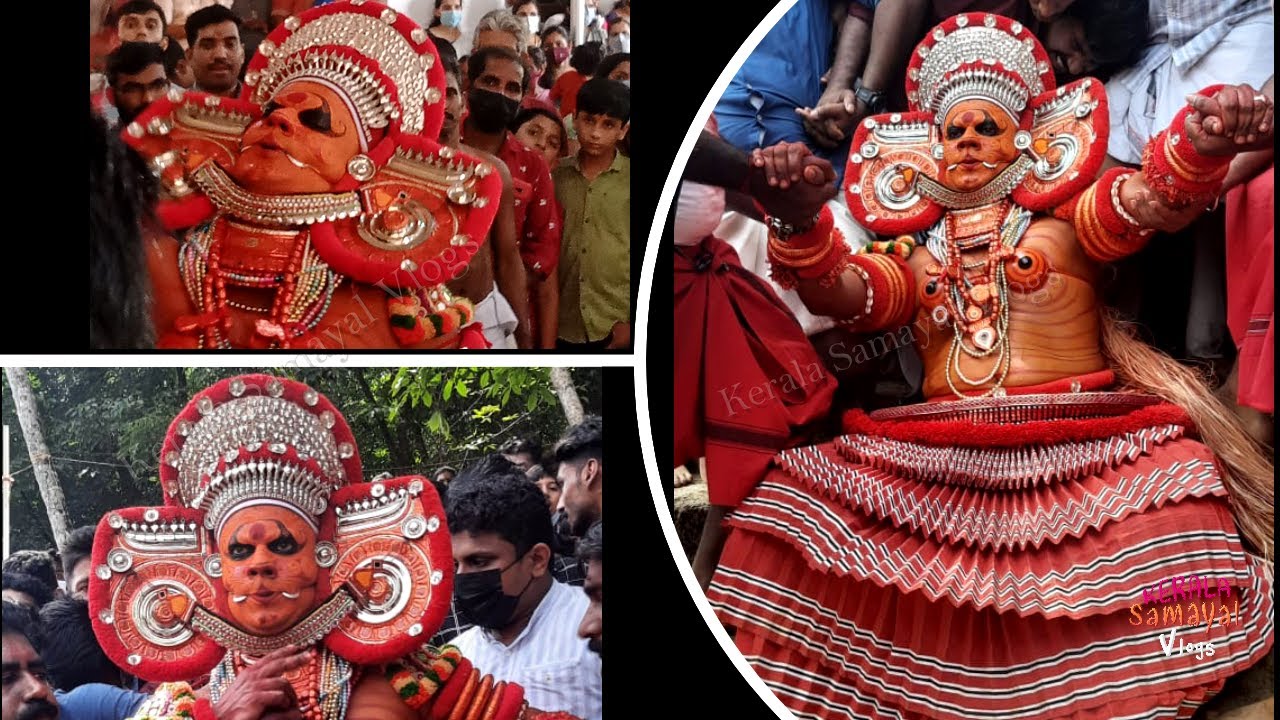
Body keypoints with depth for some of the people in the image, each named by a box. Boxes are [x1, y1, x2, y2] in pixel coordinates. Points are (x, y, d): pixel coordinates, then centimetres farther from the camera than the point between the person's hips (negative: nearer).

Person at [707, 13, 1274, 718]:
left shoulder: (1063, 220, 14)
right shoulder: (913, 254, 19)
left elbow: (1155, 192, -4)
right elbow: (835, 289, 1)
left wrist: (1201, 139, -28)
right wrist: (799, 219, -21)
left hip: (1074, 443, -2)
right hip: (937, 456, 2)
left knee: (1173, 487, -31)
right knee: (802, 492, -16)